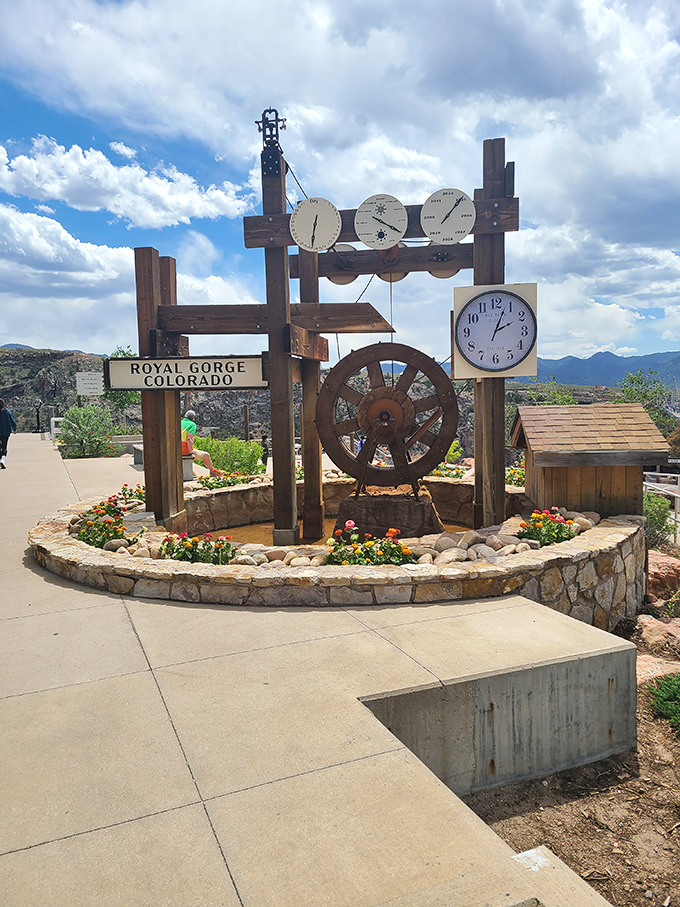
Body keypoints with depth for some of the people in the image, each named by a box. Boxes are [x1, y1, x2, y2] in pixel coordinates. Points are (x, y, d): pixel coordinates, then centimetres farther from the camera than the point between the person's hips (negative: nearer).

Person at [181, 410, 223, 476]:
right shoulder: (192, 424, -8)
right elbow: (189, 439, -21)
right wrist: (190, 453, -17)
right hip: (186, 451, -7)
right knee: (206, 455, 13)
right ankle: (213, 471, 31)